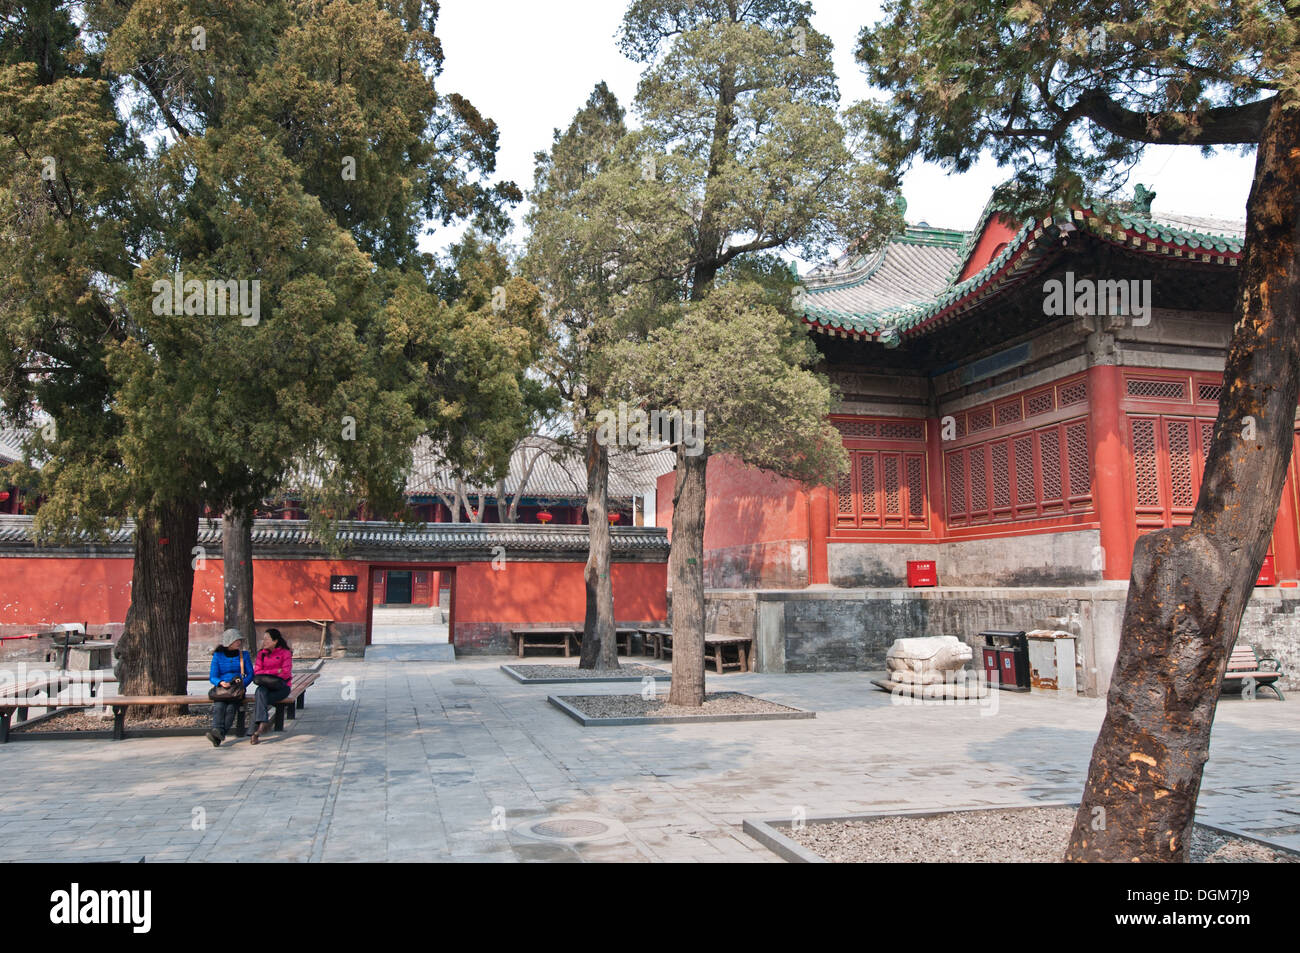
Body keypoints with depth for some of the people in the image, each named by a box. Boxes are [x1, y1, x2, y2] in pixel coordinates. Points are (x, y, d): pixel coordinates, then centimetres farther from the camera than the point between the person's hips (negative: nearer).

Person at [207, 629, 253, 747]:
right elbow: (212, 676, 4)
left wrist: (242, 683, -12)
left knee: (231, 707, -30)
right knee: (219, 706, -32)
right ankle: (217, 730, -45)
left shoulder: (244, 655, 13)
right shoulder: (218, 656, 9)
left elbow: (250, 674, 9)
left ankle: (219, 736, -37)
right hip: (221, 688, 0)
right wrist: (221, 683, -18)